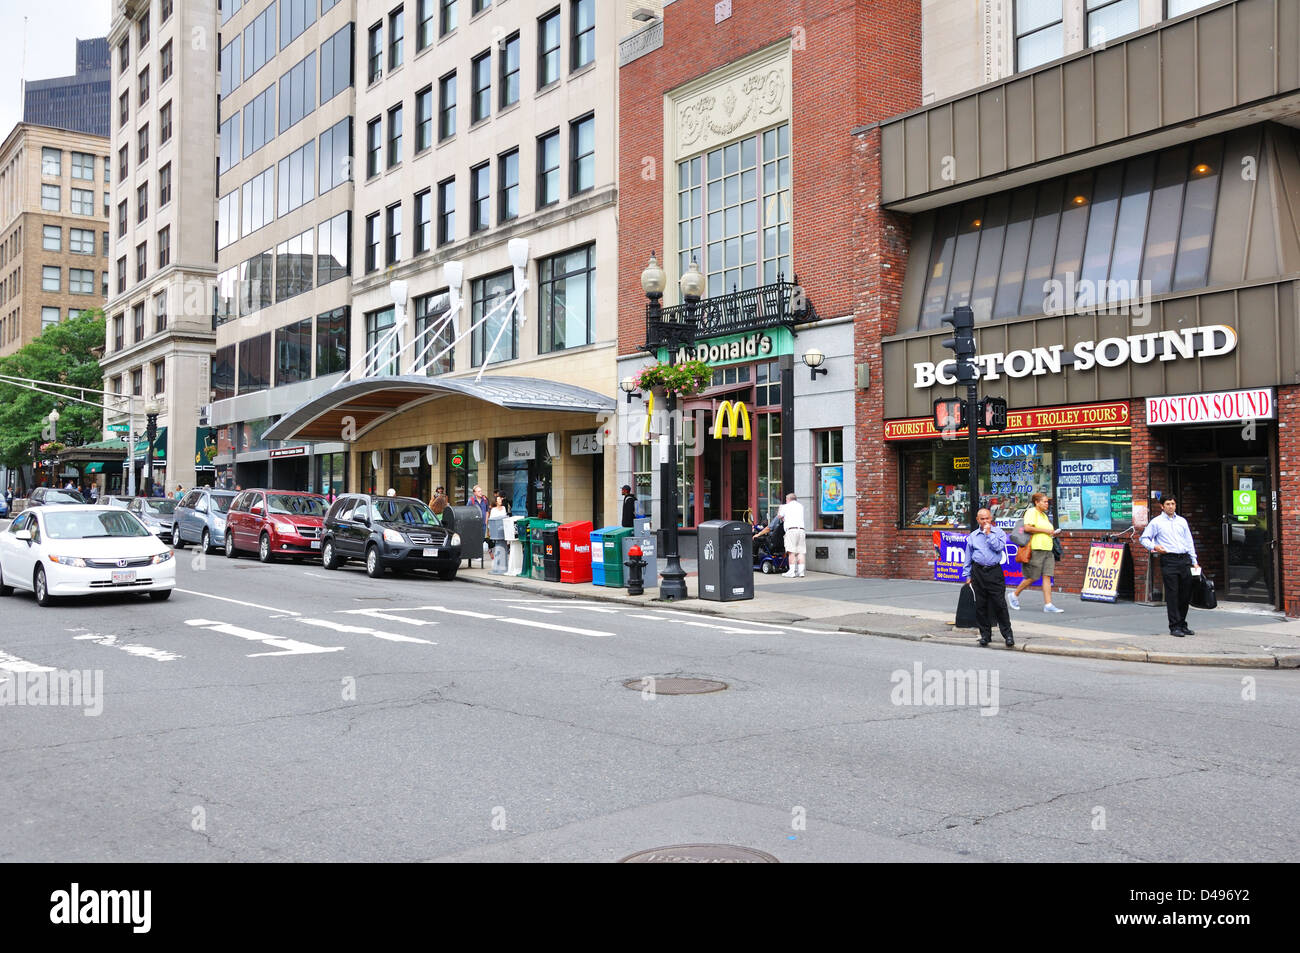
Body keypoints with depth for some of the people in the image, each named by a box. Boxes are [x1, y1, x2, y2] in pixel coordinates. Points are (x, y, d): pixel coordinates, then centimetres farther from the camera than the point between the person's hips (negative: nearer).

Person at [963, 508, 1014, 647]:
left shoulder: (998, 532, 6)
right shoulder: (973, 536, 12)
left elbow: (999, 547, -11)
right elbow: (968, 557, 16)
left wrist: (988, 534, -7)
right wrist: (968, 575, 12)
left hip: (994, 572, -3)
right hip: (978, 572, 3)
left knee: (999, 604, -6)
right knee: (981, 605, 4)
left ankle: (1007, 634, 2)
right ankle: (985, 634, 14)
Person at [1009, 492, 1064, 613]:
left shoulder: (1044, 514, 23)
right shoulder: (1032, 512, -6)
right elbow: (1027, 528, -20)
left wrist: (1052, 534, 14)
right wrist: (1045, 531, -15)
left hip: (1047, 550, 9)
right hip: (1036, 549, -9)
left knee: (1047, 577, -1)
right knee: (1033, 577, -4)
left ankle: (1048, 605, -4)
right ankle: (1014, 595, 14)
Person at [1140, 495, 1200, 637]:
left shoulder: (1182, 521, 17)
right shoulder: (1156, 522, 4)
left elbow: (1189, 542, 18)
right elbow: (1144, 538, 5)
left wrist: (1194, 561, 13)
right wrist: (1154, 547, -14)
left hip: (1184, 560, 4)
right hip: (1168, 560, -4)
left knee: (1186, 594, 6)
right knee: (1172, 595, -6)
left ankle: (1182, 625, 18)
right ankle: (1174, 627, -2)